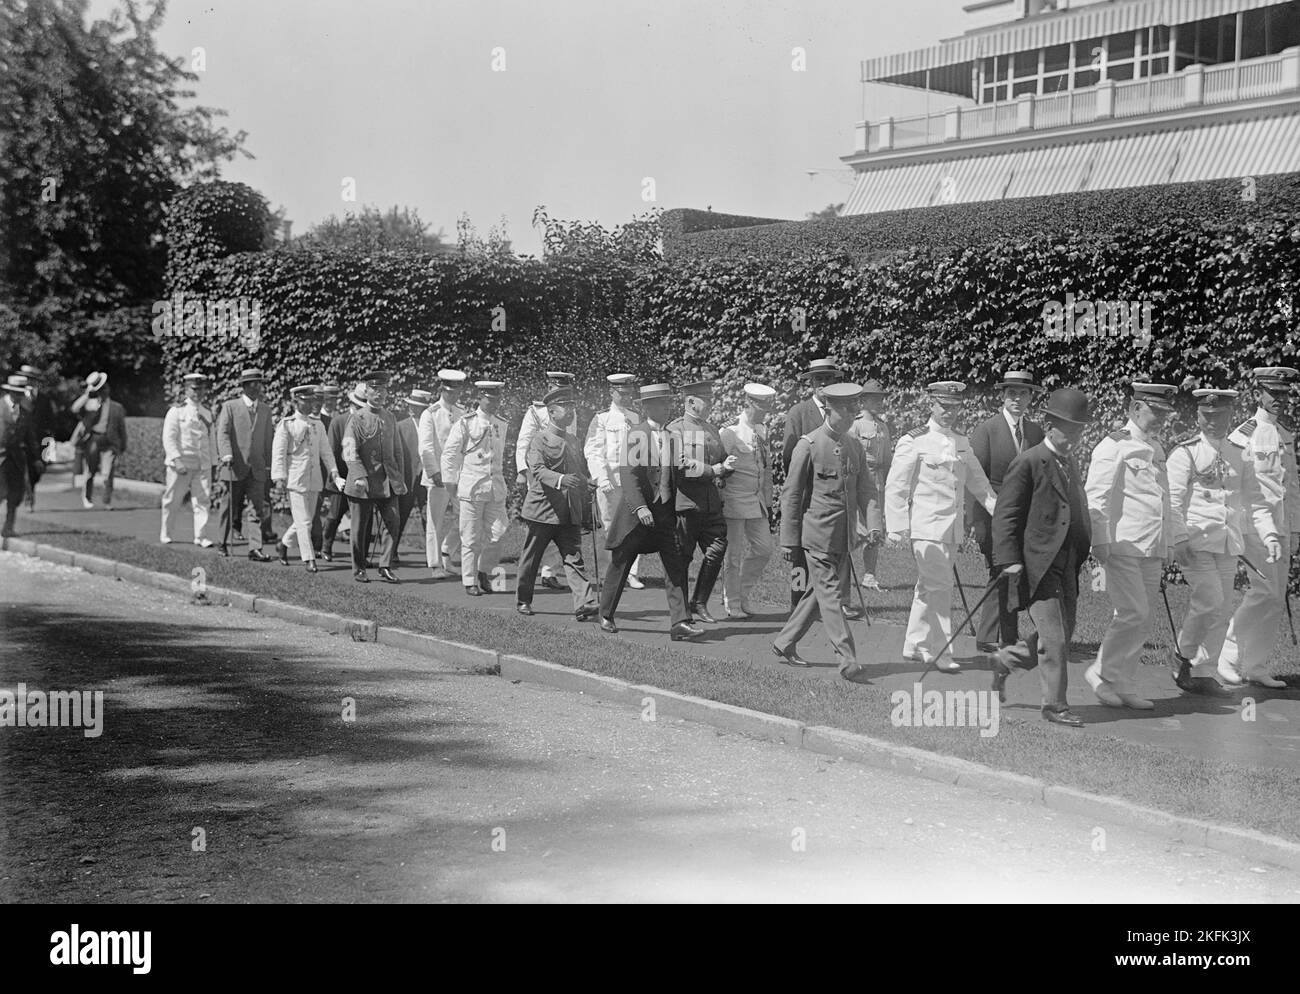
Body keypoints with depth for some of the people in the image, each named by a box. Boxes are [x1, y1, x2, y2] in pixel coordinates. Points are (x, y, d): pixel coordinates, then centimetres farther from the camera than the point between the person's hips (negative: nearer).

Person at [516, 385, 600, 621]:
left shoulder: (573, 440, 16)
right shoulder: (539, 438, -6)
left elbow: (583, 472, 23)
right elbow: (538, 470, -21)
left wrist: (585, 506, 16)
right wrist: (561, 480, -38)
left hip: (570, 513, 5)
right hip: (542, 510, -5)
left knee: (574, 559, -6)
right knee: (531, 559, 9)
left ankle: (585, 604, -16)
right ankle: (523, 600, 24)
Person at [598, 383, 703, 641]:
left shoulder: (671, 435, 10)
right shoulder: (635, 434, -8)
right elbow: (628, 473, -16)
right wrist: (640, 507, -26)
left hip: (665, 512, 5)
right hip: (636, 511, -5)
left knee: (676, 566, -7)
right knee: (620, 564, 8)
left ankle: (679, 623, -11)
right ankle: (606, 617, 26)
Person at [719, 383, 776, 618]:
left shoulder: (763, 431, 11)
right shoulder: (729, 432, -13)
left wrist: (768, 505, 17)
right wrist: (718, 502, -13)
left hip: (757, 500, 7)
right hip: (734, 499, -7)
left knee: (765, 547, 5)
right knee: (734, 553, 0)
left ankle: (743, 592, 22)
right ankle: (732, 604, 13)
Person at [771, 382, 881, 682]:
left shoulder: (854, 446, 12)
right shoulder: (808, 445, -8)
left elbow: (865, 488, 10)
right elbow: (791, 494, -5)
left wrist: (873, 524, -7)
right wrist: (789, 540, -7)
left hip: (845, 537, 7)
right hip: (818, 535, -7)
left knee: (821, 593, 13)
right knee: (830, 595, -6)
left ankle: (785, 643, 28)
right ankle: (848, 662, -7)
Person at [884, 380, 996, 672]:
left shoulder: (962, 443, 13)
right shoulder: (913, 442, -6)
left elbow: (978, 483, 21)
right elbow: (895, 487, -7)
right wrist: (897, 528, -12)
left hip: (953, 528, 6)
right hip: (926, 527, -6)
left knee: (928, 588, 12)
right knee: (939, 587, -10)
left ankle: (915, 646, 21)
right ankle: (940, 651, -3)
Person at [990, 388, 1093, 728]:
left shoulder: (1071, 463, 16)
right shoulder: (1028, 463, -9)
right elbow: (1005, 515, -11)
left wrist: (1083, 553, 17)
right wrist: (1009, 560, -19)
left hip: (1066, 564, 8)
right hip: (1036, 563, -8)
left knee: (1063, 634, 11)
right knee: (1054, 638, -7)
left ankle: (1005, 660, 31)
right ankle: (1054, 704, 4)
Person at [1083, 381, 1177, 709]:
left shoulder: (1157, 449, 20)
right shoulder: (1114, 446, -6)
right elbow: (1096, 496, -12)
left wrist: (1167, 543, 23)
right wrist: (1100, 540, -17)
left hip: (1152, 550, 8)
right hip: (1122, 545, -8)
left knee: (1141, 619, 7)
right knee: (1133, 614, -13)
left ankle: (1125, 686, 15)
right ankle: (1101, 672, 3)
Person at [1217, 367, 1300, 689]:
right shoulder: (1244, 437, -9)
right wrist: (1268, 533, -23)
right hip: (1253, 525, -7)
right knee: (1264, 592, -15)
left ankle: (1255, 666, 12)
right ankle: (1229, 659, -5)